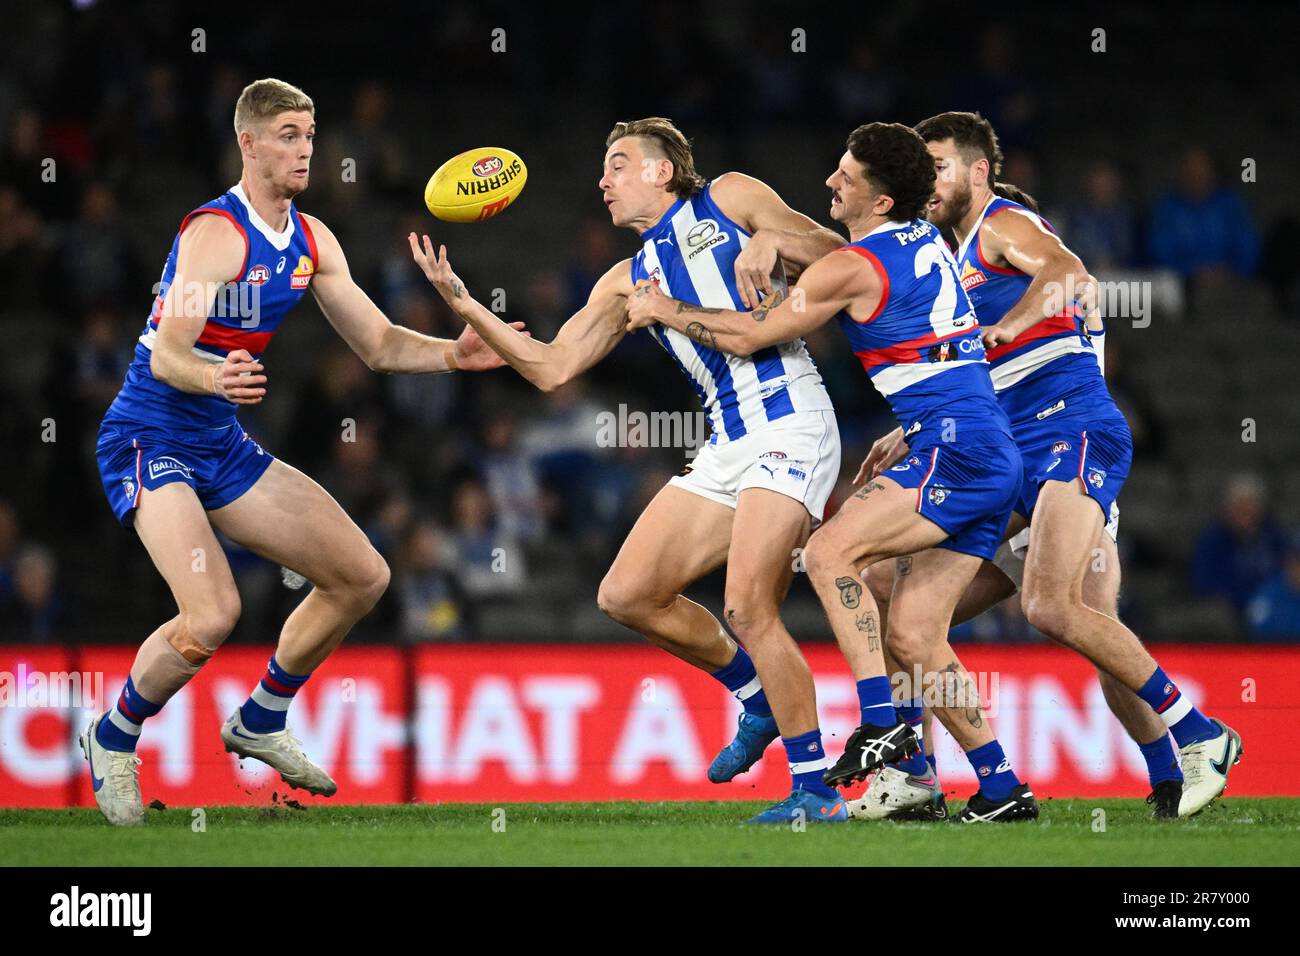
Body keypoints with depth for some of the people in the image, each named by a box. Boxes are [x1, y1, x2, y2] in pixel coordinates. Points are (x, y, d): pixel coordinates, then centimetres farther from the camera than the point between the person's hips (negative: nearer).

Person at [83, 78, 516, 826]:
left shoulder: (311, 242, 5)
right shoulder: (216, 233, -21)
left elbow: (378, 343, 10)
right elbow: (167, 353, -31)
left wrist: (454, 353, -8)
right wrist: (215, 378, -54)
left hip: (222, 447, 9)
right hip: (151, 441, -9)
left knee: (363, 577, 7)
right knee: (213, 613, -28)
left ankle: (261, 724, 24)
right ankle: (114, 739, -2)